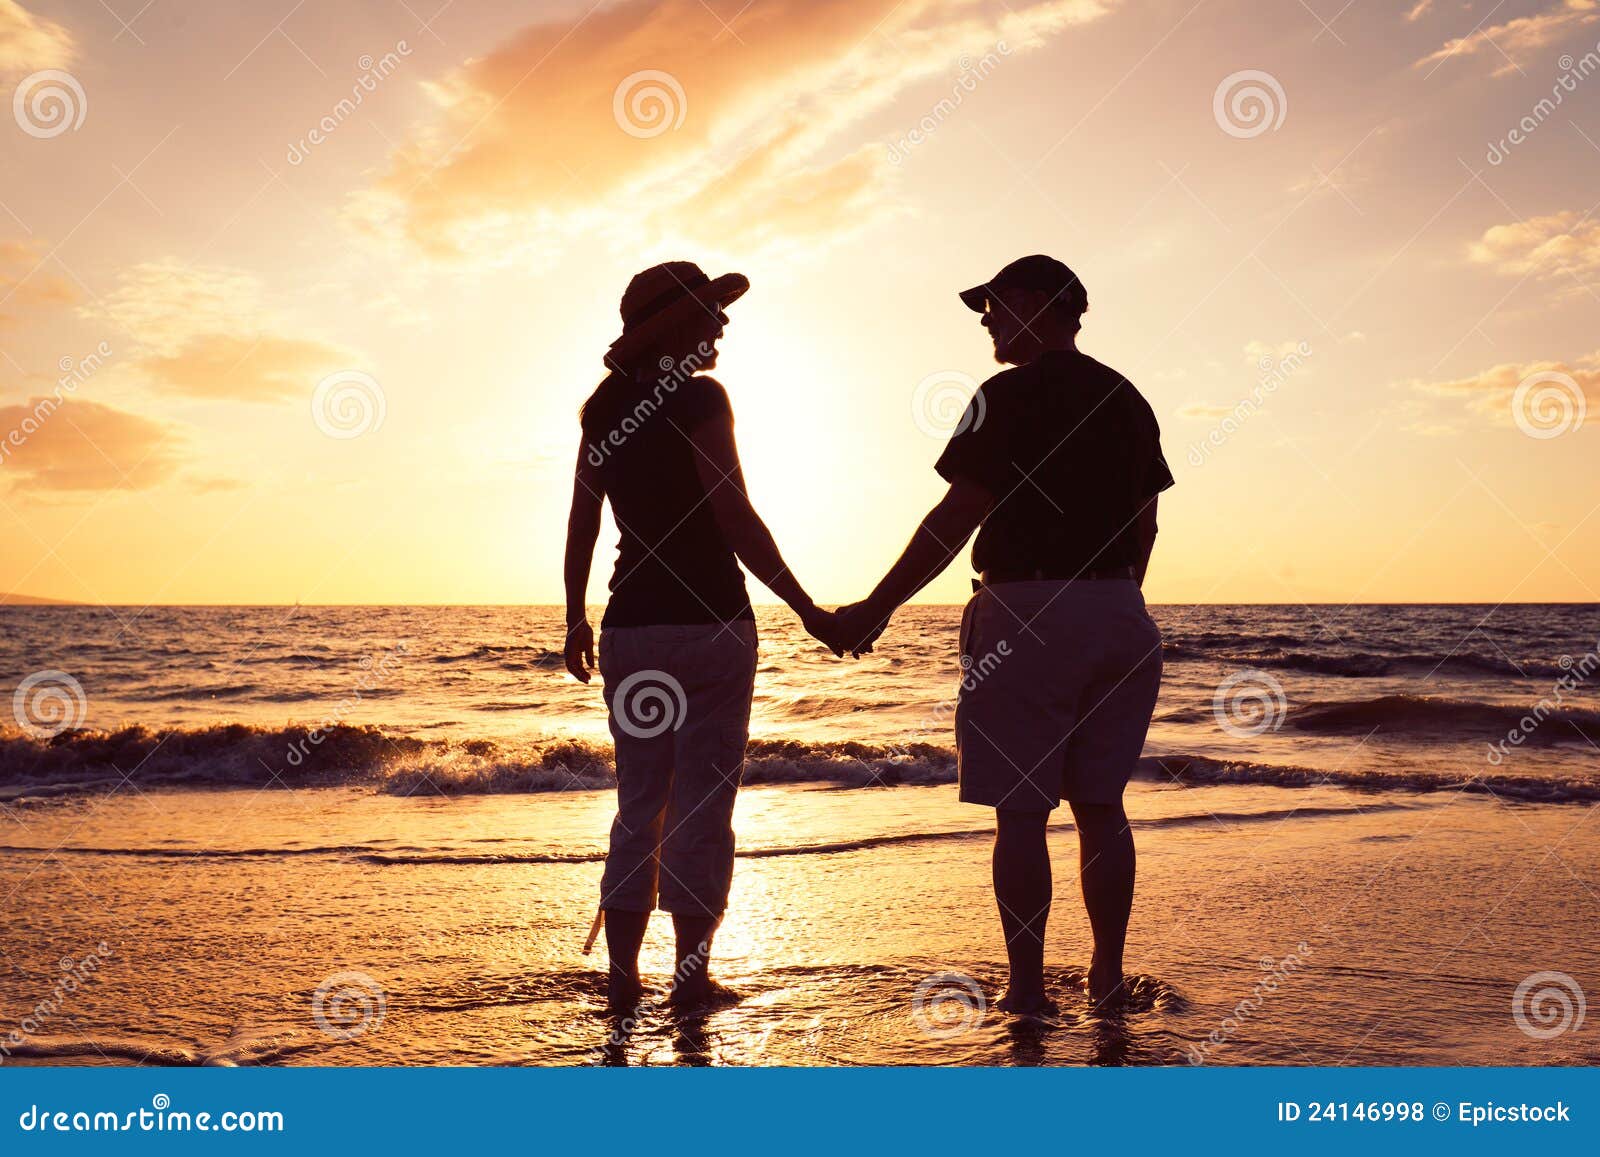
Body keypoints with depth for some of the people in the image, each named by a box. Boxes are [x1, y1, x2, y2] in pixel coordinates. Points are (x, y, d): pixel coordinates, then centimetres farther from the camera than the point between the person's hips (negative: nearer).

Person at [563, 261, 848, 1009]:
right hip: (709, 622, -5)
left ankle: (622, 976, 14)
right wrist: (806, 609, -12)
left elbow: (582, 525, 11)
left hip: (630, 625, 6)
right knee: (703, 806, 3)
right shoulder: (699, 399, -10)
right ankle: (692, 975, 8)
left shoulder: (605, 407, 9)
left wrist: (575, 619, 22)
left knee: (639, 803, 13)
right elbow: (736, 520, -16)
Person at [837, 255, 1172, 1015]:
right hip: (1117, 616, 7)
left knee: (1021, 812, -1)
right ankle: (1108, 978, 18)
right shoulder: (1127, 401, 13)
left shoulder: (1009, 397, -8)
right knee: (1100, 806, 12)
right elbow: (1143, 528, 17)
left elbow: (955, 520, -12)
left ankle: (1027, 986, 3)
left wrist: (876, 608, -6)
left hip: (1026, 613, -7)